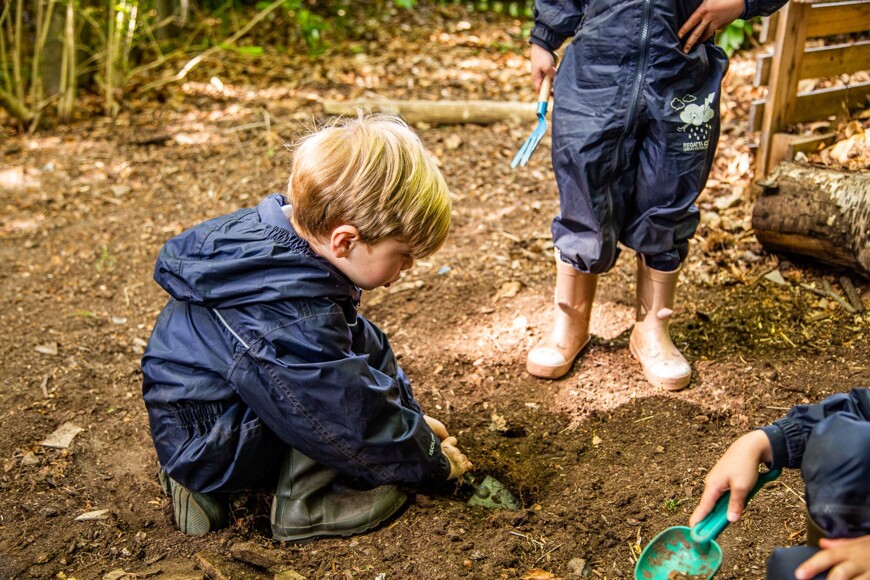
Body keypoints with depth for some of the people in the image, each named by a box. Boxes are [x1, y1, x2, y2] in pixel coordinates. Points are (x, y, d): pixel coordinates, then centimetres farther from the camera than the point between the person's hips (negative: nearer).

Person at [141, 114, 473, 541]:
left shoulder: (275, 234, -6)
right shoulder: (296, 325, -34)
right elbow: (355, 421, -23)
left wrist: (411, 415, 12)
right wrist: (432, 460, -7)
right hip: (208, 452, -10)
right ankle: (304, 506, -2)